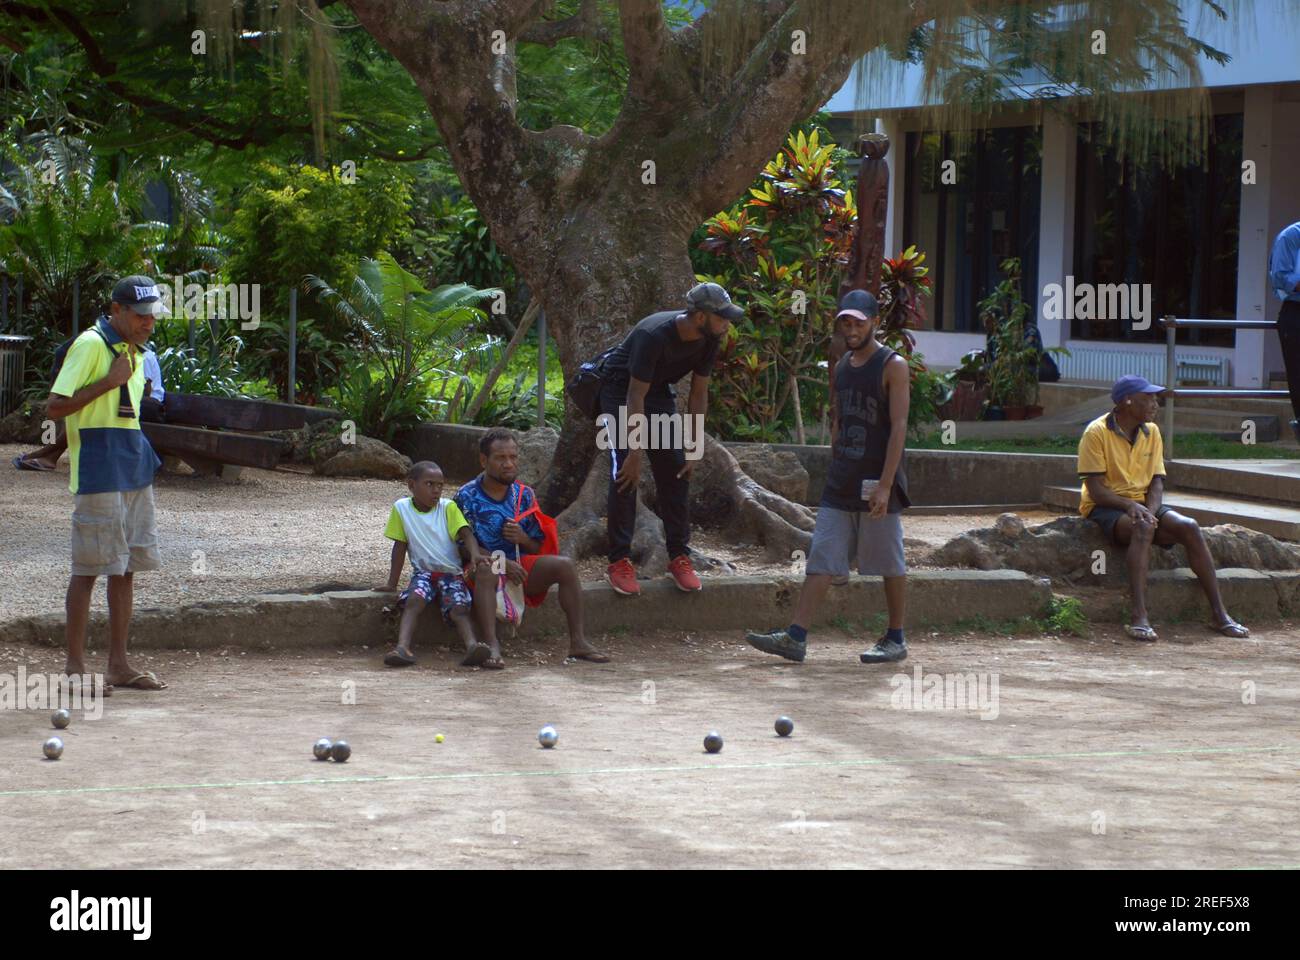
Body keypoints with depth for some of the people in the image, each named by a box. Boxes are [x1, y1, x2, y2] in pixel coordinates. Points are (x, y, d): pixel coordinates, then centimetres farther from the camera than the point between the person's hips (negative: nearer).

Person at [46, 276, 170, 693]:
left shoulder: (134, 352, 16)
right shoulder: (90, 345, -11)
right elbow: (55, 406, -17)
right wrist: (109, 381, -19)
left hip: (134, 470, 9)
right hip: (98, 471, -9)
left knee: (126, 567, 9)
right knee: (90, 567, -5)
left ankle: (118, 663, 14)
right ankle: (75, 665, 0)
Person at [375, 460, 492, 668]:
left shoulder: (448, 508, 2)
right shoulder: (402, 508, 4)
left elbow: (466, 533, -9)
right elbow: (400, 547, 8)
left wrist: (475, 554, -32)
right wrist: (392, 584, 8)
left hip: (452, 573, 0)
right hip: (423, 572, 0)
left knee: (459, 607, -26)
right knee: (413, 600, -31)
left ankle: (472, 646, -49)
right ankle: (402, 647, -48)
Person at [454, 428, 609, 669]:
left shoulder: (524, 495, 10)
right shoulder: (467, 496, -3)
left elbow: (538, 547, 12)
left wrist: (523, 539, -12)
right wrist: (502, 563, -23)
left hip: (521, 566, 4)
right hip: (485, 564, -4)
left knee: (564, 565, -19)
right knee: (486, 570, -39)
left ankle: (577, 642, -22)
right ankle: (492, 646, -49)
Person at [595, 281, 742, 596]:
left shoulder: (708, 340, -15)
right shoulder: (654, 336, -36)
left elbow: (699, 395, -6)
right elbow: (635, 399, -32)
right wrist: (635, 455, -31)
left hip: (658, 391, 6)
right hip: (621, 390, -6)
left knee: (675, 473, -2)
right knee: (625, 474, -16)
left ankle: (679, 557, 5)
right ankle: (619, 562, -11)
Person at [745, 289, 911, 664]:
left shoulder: (893, 367, -8)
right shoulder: (842, 367, 13)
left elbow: (898, 427, -13)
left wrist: (885, 485, -20)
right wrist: (836, 473, 16)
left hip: (877, 484, -6)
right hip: (841, 485, 6)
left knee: (890, 563, 4)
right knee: (821, 560, -1)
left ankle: (896, 639, 15)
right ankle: (796, 637, -7)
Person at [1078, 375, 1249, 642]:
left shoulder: (1152, 432, 8)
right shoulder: (1097, 433, -11)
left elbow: (1157, 482, 5)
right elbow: (1095, 490, -15)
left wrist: (1150, 511, -15)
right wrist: (1130, 506, -28)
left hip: (1142, 503, 6)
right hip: (1105, 508, -6)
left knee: (1189, 527, -20)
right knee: (1142, 528, -37)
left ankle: (1220, 614, -20)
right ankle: (1139, 618, -46)